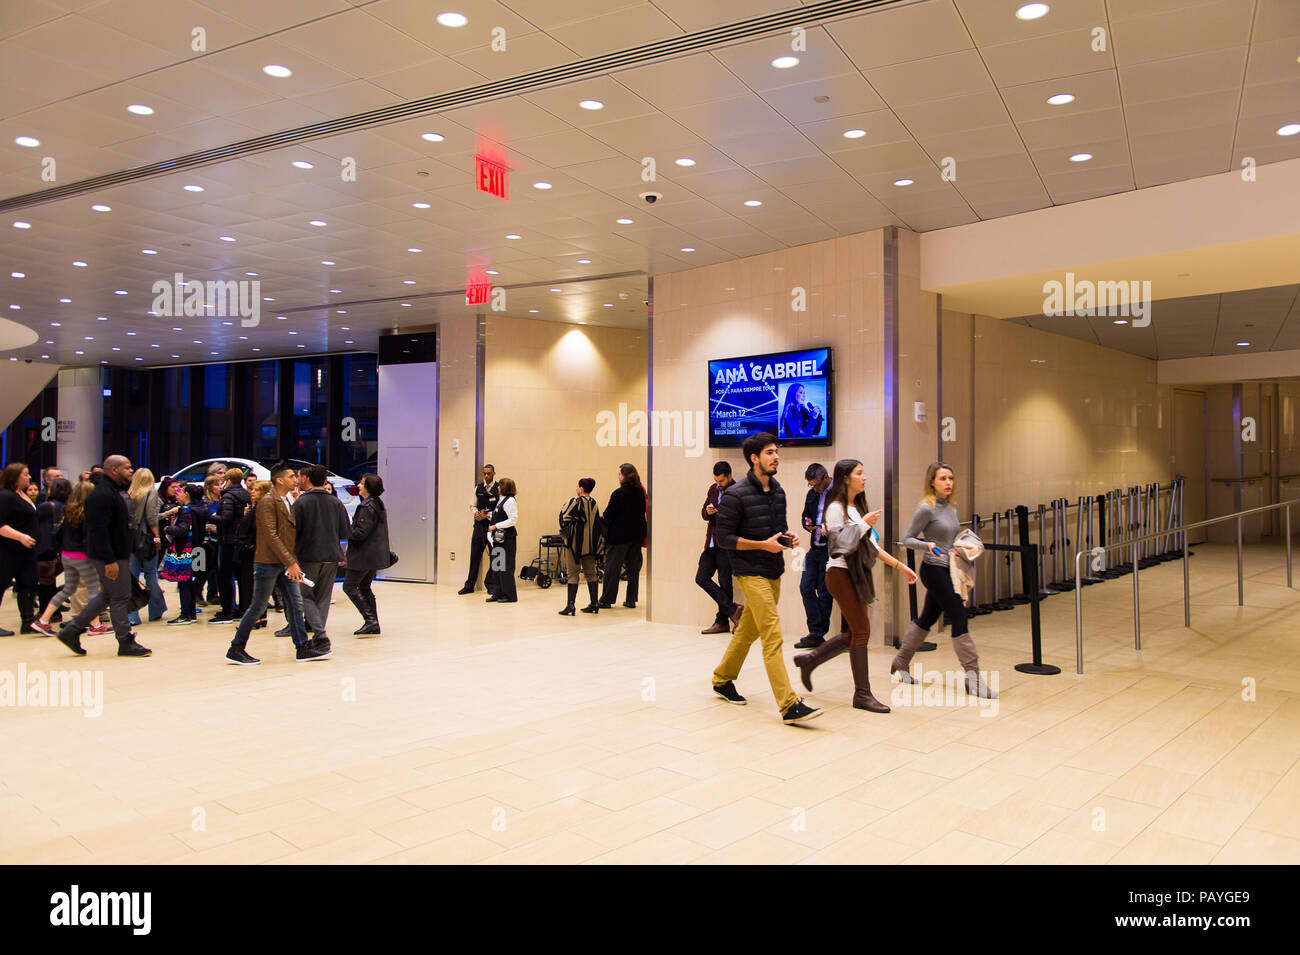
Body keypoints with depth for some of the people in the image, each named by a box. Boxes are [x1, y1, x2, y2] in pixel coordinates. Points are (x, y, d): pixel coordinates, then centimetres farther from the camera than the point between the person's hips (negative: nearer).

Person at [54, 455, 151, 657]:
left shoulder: (115, 490, 14)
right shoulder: (102, 494, -19)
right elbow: (98, 530, -24)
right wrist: (109, 561, -26)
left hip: (117, 554, 10)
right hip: (111, 557, -10)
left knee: (108, 595, 17)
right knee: (120, 597, -2)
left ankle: (71, 630, 23)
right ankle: (126, 643, 7)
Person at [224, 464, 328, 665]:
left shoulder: (286, 503, 16)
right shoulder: (267, 502, -12)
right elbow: (271, 536, -19)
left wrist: (293, 562, 14)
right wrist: (291, 562, -23)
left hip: (284, 564, 9)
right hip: (268, 563, -8)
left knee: (295, 605, 6)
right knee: (257, 607, -1)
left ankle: (303, 648, 10)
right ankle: (236, 649, 10)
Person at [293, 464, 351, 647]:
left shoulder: (301, 502, -9)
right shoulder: (336, 503, 2)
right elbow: (346, 533, 2)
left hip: (308, 556, -3)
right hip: (332, 556, 3)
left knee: (305, 595, 6)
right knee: (324, 597, 13)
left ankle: (320, 633, -11)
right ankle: (318, 635, 12)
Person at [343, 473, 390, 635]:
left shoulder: (367, 507, -17)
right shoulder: (378, 504, 14)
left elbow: (361, 532, -22)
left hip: (365, 555, -10)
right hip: (376, 555, 10)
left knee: (349, 585, -3)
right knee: (364, 587, 15)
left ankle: (370, 620, -8)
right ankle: (373, 626, 15)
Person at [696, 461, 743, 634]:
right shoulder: (713, 489, 13)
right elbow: (704, 515, 17)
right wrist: (707, 511, -4)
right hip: (711, 543, 7)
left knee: (724, 583, 0)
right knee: (701, 578, 3)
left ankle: (722, 621, 13)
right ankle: (733, 610, 7)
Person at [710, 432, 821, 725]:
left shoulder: (778, 492, 11)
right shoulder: (736, 495, -13)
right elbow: (724, 538, -13)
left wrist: (787, 538, 0)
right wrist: (763, 544, -19)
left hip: (773, 572, 8)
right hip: (751, 572, -8)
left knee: (748, 630, 18)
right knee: (773, 636, -13)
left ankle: (722, 680, 36)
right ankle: (789, 705, -13)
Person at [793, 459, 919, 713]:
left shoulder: (858, 508, 17)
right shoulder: (836, 508, -10)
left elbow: (871, 546, 19)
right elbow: (842, 544, -21)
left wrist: (900, 566, 15)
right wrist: (864, 524, -14)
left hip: (856, 575, 9)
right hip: (841, 573, -9)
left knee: (855, 634, 11)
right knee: (862, 631, -8)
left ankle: (809, 660, 26)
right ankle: (862, 694, 1)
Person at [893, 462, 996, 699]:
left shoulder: (952, 506, 11)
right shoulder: (926, 509, -13)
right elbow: (907, 539, -10)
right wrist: (927, 545, -26)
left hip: (946, 570, 9)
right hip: (934, 570, -9)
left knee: (928, 618, 15)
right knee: (959, 618, -8)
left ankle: (901, 663, 29)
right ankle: (973, 678, -3)